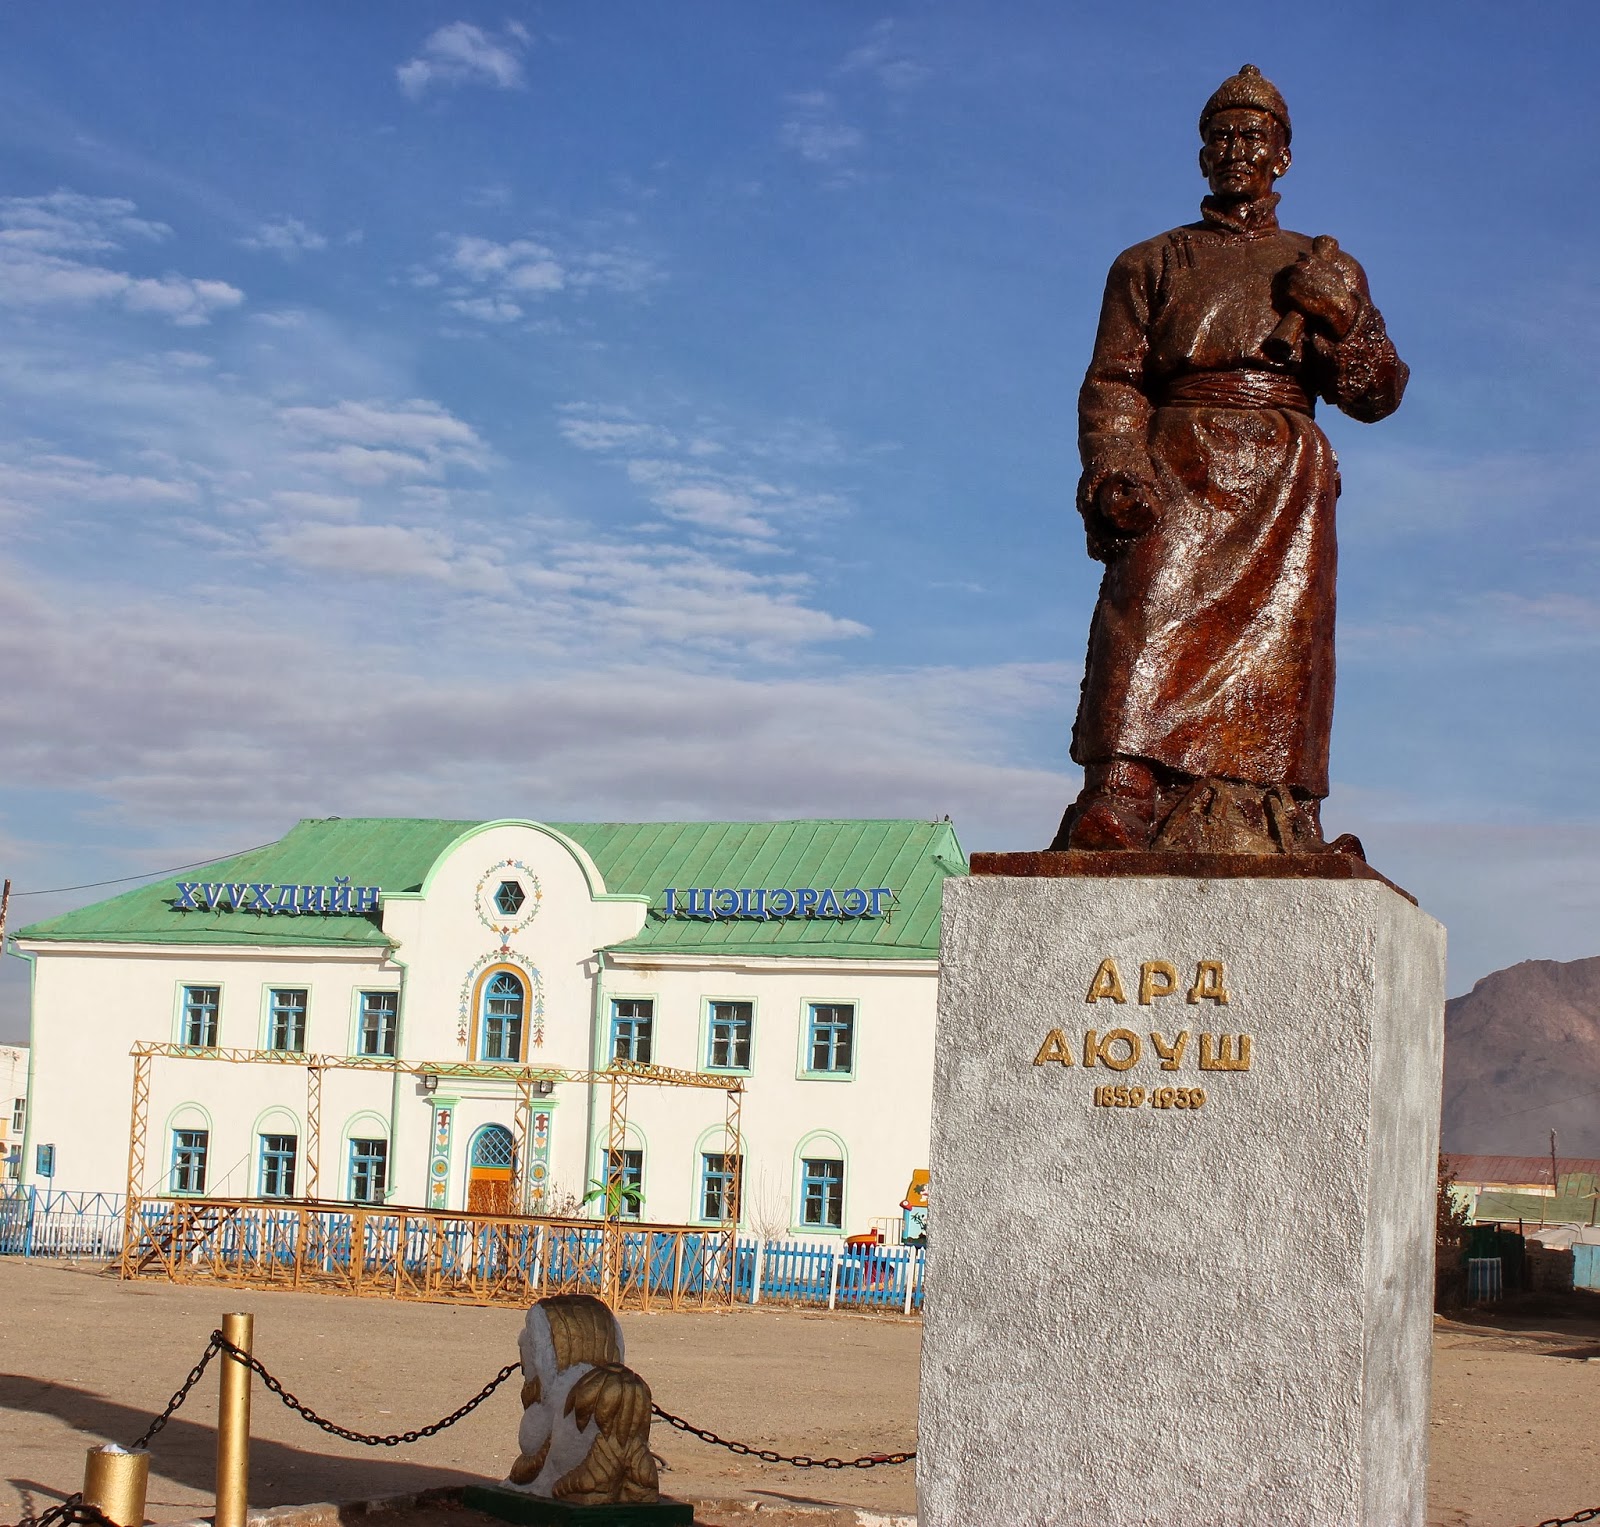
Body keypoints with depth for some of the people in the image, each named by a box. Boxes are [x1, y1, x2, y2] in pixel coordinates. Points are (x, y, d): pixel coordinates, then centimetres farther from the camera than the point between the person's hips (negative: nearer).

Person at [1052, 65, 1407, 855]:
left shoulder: (1325, 270, 21)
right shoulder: (1149, 265, 18)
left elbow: (1379, 394, 13)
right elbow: (1111, 383, 7)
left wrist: (1337, 317, -6)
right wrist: (1115, 474, -11)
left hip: (1284, 495, 2)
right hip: (1176, 483, -2)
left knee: (1271, 659, -9)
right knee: (1149, 642, -20)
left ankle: (1266, 849, -13)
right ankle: (1109, 832, -31)